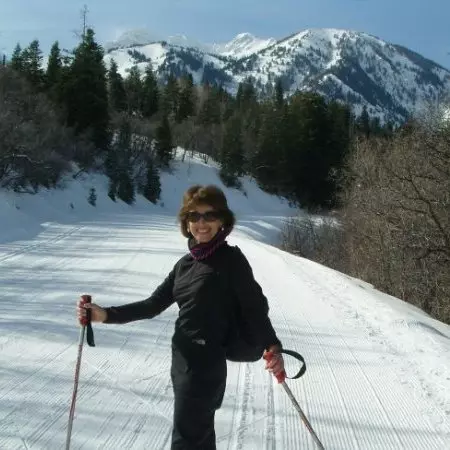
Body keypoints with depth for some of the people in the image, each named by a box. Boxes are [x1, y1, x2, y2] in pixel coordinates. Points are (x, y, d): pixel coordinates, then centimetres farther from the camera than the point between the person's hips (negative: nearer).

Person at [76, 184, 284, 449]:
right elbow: (154, 304, 9)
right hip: (181, 360, 7)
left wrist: (272, 347, -30)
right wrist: (106, 315, -1)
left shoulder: (231, 259, -10)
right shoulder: (186, 263, 9)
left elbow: (254, 305, -15)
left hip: (206, 363, -7)